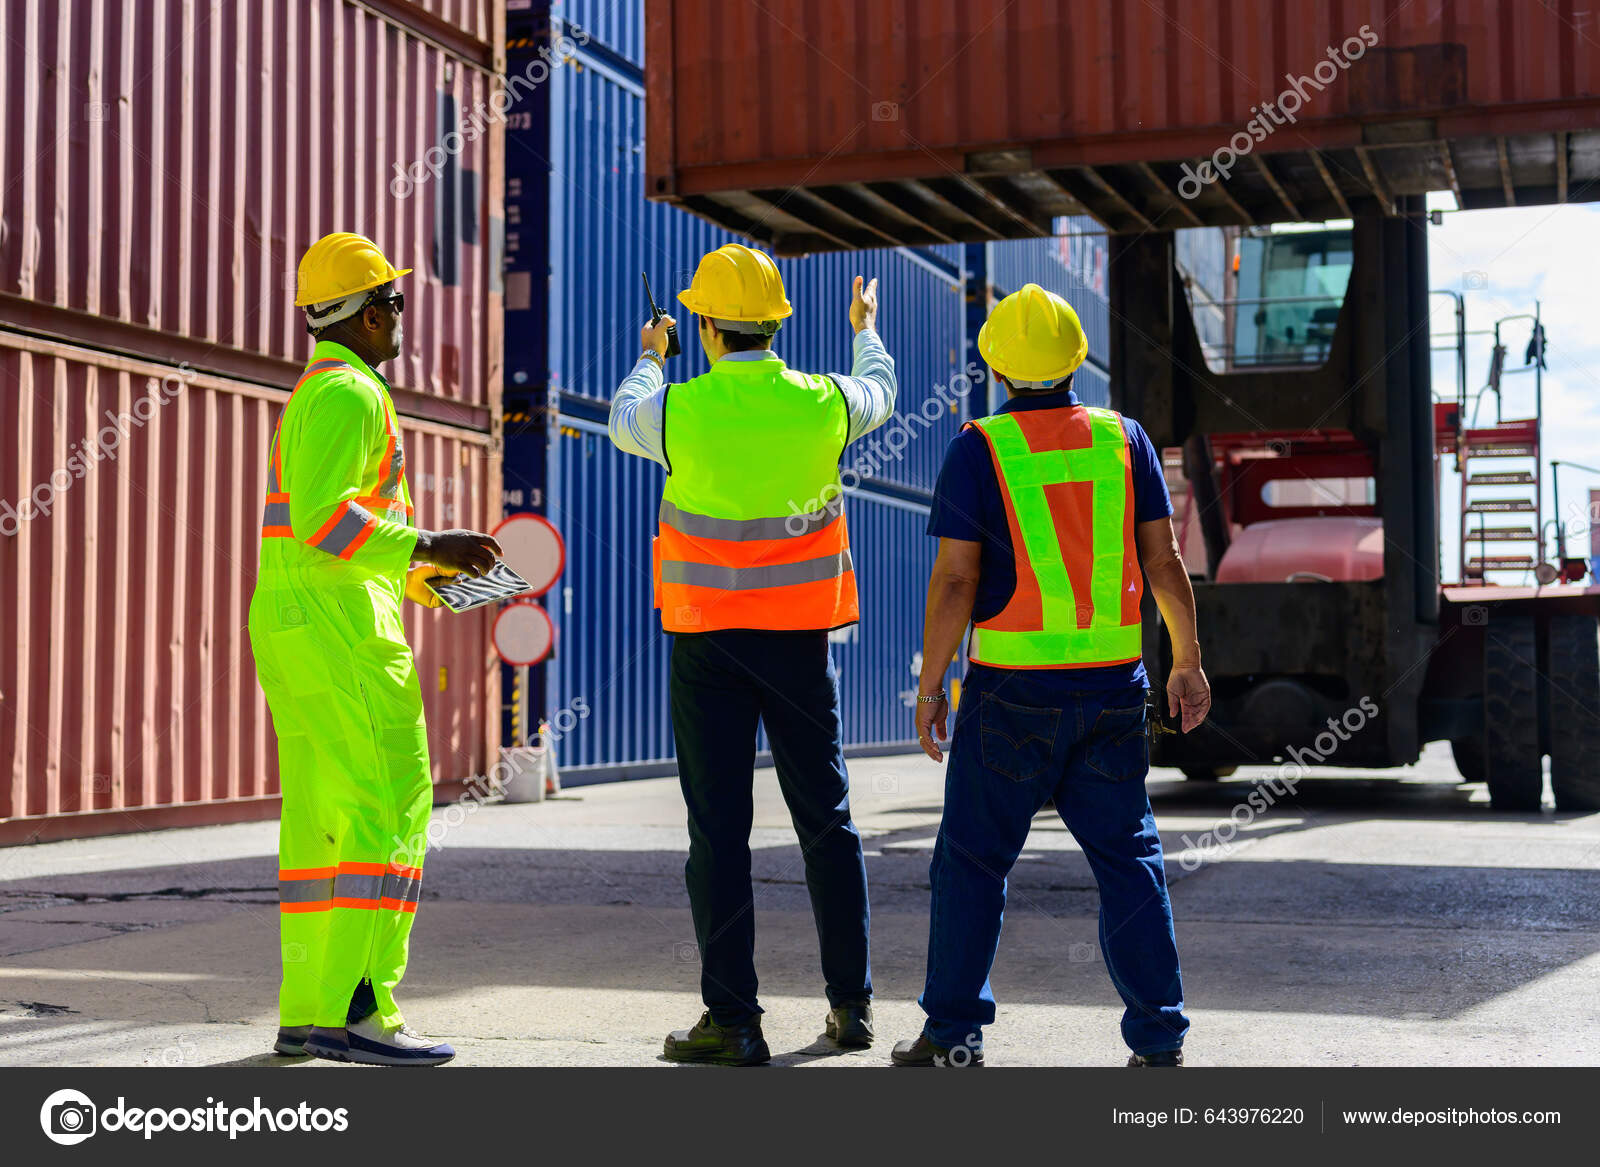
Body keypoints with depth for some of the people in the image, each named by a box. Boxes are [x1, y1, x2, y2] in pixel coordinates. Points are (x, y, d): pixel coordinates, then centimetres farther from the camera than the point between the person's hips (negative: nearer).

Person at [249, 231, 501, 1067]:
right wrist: (427, 544, -22)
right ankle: (354, 1011, -15)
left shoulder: (316, 394, 23)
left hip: (290, 623, 10)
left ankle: (306, 1013, 10)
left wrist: (421, 576, 27)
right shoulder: (348, 393, -9)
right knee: (389, 809, -12)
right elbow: (323, 519, -21)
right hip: (339, 630, -10)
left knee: (320, 821, 9)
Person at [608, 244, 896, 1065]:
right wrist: (865, 331, 43)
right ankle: (850, 1004, 18)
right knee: (826, 819, 11)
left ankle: (733, 1020, 2)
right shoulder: (824, 403, -3)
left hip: (707, 642, -2)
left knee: (718, 827, 1)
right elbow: (879, 396, 22)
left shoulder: (680, 411, -9)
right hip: (800, 636, 3)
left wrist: (648, 360, 36)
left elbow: (623, 423, 15)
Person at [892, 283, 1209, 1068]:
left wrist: (930, 685, -1)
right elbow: (1164, 562, 4)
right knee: (1127, 858, 9)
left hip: (1011, 687, -3)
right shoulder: (1122, 439, 3)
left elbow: (956, 580, -9)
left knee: (974, 857, 9)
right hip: (1113, 683, 3)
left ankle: (953, 1033, 14)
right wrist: (1188, 663, 13)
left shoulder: (979, 449, -7)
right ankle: (1159, 1039, 9)